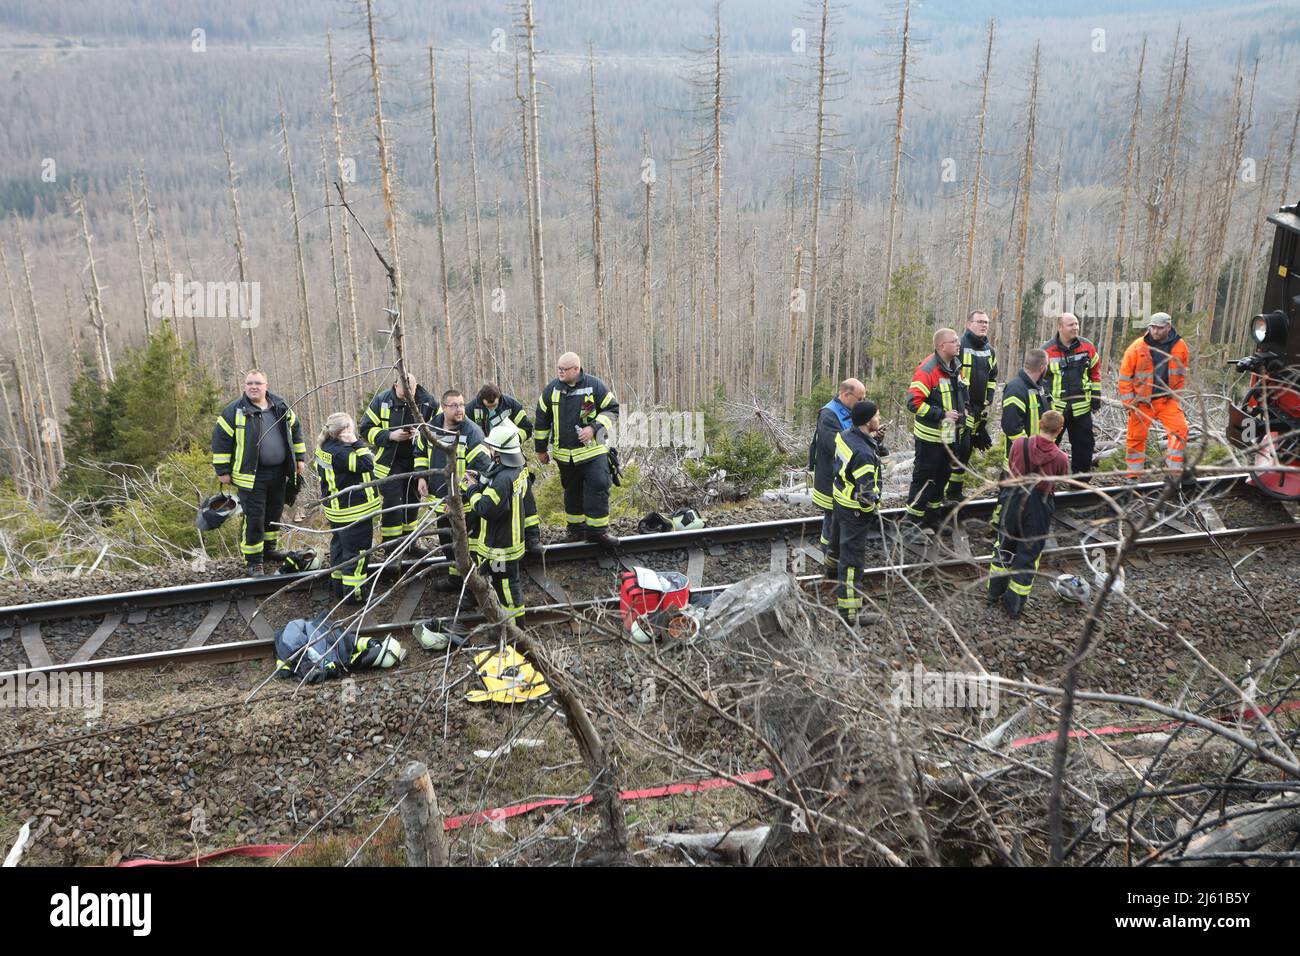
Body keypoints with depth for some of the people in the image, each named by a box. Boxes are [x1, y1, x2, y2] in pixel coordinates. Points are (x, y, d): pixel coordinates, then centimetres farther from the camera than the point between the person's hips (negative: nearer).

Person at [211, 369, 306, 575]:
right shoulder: (235, 411, -8)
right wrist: (223, 471, -7)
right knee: (254, 518, -6)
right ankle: (254, 561, 4)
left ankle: (270, 549, 35)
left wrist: (300, 458, 14)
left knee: (274, 513, 17)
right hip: (251, 475, -5)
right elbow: (220, 439, -6)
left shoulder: (281, 407, 6)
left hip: (279, 473, 5)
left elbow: (295, 431, 18)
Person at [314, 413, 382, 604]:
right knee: (356, 550, 1)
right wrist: (356, 443, -25)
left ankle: (339, 588, 32)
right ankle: (352, 593, 8)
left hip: (336, 509, 10)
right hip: (354, 512, -10)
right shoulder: (341, 453, -28)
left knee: (339, 545, 20)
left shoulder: (324, 448, 3)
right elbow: (367, 463, -28)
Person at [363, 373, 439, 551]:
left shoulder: (428, 402, -6)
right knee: (392, 505, -8)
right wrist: (390, 436, -19)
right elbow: (368, 430, -3)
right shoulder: (381, 401, -8)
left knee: (413, 503, 14)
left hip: (417, 462, 3)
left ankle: (408, 543, 29)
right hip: (389, 463, -3)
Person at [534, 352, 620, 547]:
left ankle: (597, 529, -4)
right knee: (572, 491, 13)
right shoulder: (551, 389, 2)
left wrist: (594, 428, -16)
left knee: (599, 486, -13)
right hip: (565, 453, 3)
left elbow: (612, 409, -1)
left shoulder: (594, 386, -7)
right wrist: (541, 449, 14)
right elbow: (542, 420, 11)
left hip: (593, 450, -3)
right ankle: (576, 527, 28)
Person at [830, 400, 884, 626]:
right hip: (856, 510, -9)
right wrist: (871, 512, -11)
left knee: (840, 543, 28)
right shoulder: (863, 453, -33)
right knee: (852, 558, -1)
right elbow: (865, 493, -29)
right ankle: (849, 612, 7)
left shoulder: (846, 434, -6)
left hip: (840, 499, 9)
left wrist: (873, 438, 3)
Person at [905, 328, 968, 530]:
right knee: (924, 479, -1)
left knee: (942, 476, 17)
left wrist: (962, 409, 7)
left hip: (949, 435, 9)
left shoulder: (955, 367, 7)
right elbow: (914, 402, -25)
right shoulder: (927, 370, -20)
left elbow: (961, 391, 25)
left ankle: (932, 520, 31)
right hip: (930, 436, -9)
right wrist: (942, 414, -25)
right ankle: (913, 523, 9)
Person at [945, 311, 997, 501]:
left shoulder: (990, 351, 15)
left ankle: (957, 487, 20)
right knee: (962, 447, -13)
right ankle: (954, 490, -6)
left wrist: (987, 404, 15)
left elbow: (992, 379, 24)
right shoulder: (959, 346, -8)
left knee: (968, 449, 11)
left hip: (979, 408, 7)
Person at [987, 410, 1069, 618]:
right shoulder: (1061, 458, -17)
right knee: (1028, 554, 11)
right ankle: (1014, 604, 17)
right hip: (1039, 506, -2)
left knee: (1004, 546, 21)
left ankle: (995, 593, 32)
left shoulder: (1019, 443, -13)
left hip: (1014, 499, 2)